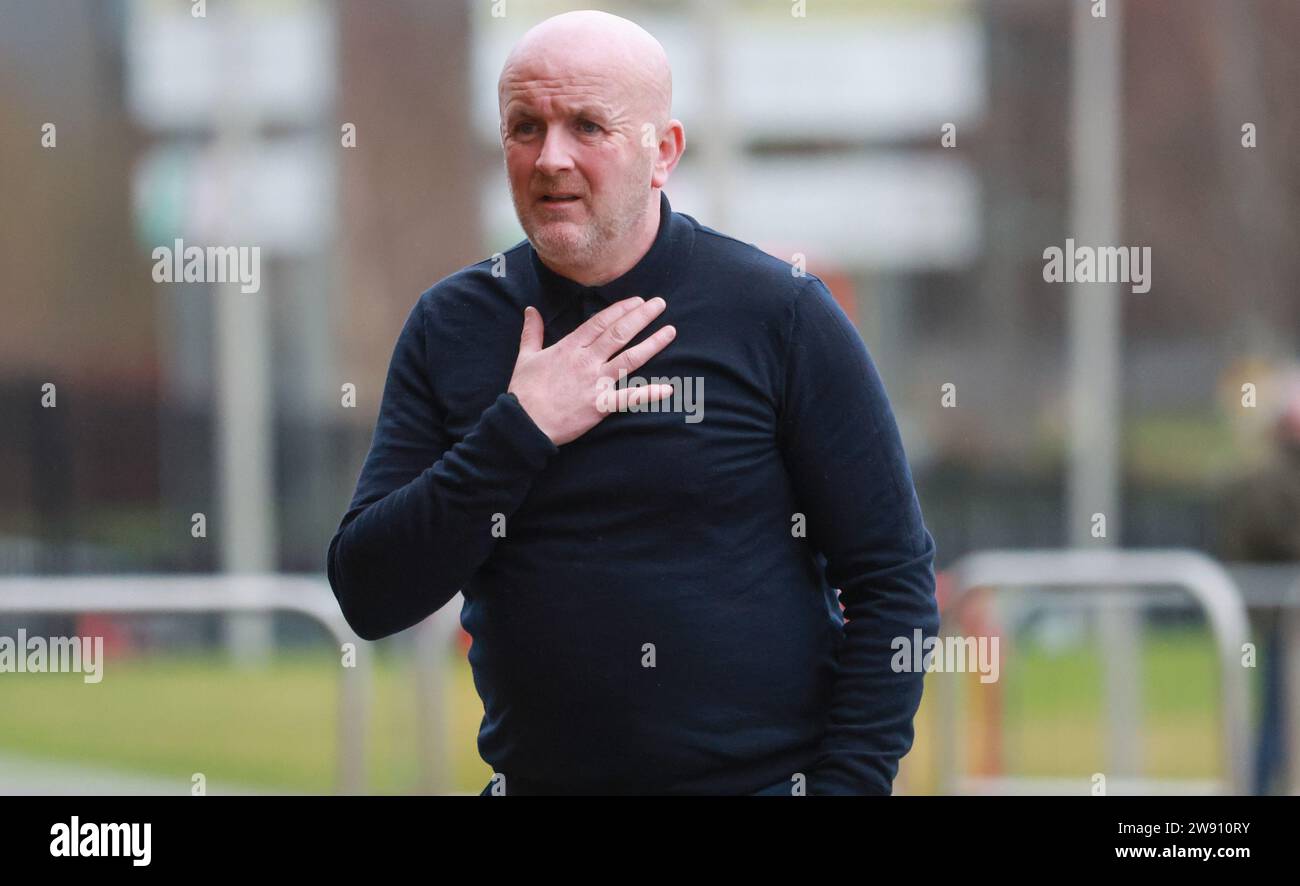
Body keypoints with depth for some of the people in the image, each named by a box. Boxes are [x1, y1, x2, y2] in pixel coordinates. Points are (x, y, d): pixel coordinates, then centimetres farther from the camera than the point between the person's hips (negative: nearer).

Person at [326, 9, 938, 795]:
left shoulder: (781, 312, -6)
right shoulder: (452, 326, 2)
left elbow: (894, 582, -5)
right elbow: (369, 598, -4)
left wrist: (844, 787, -14)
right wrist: (516, 433, -15)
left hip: (762, 776, -3)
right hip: (533, 776, 3)